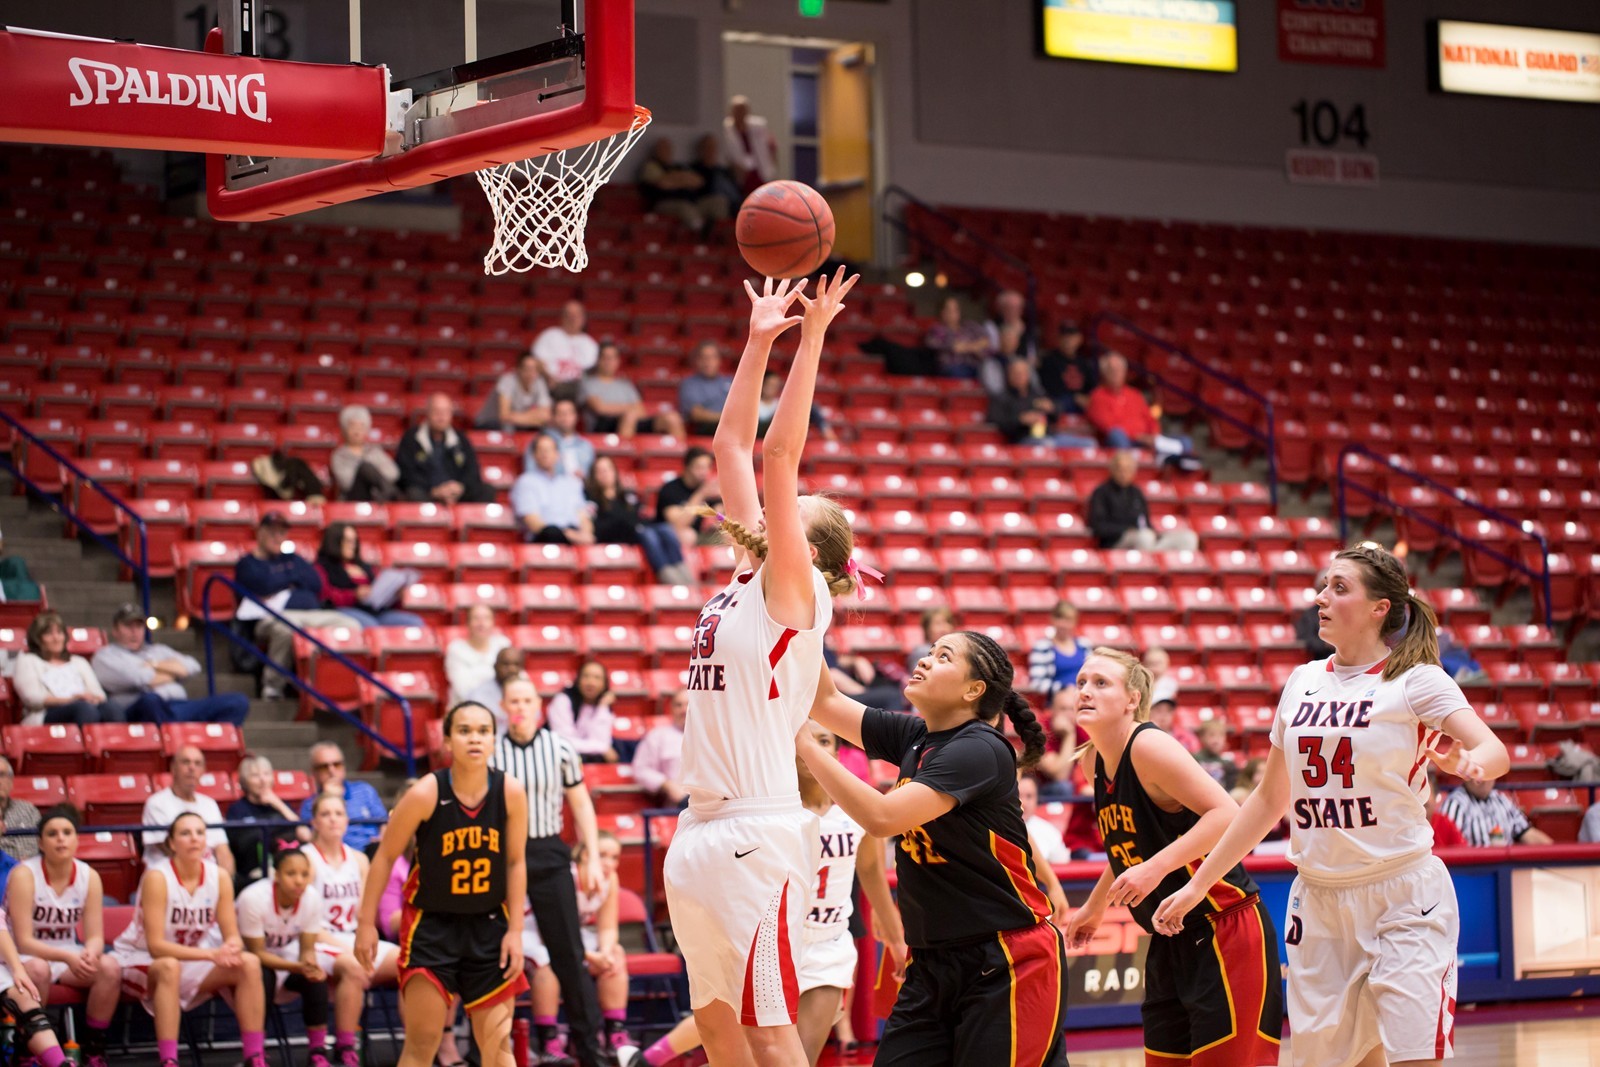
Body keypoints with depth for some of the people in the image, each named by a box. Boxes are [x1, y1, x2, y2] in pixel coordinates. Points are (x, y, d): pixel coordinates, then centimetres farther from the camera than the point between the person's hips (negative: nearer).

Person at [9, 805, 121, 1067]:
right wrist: (67, 957, -35)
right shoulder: (24, 875, -17)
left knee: (111, 967, -24)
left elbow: (95, 936, -6)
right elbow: (23, 941, -20)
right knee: (38, 969, -38)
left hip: (70, 955, 4)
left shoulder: (89, 877, -5)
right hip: (26, 957, -4)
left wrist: (91, 953, -32)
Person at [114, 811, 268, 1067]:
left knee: (249, 964, -17)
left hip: (190, 961, 5)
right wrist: (211, 954, -36)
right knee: (169, 967, -39)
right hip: (139, 961, -5)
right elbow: (156, 945, -26)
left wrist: (231, 949, -31)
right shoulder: (157, 877, -22)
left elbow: (233, 937, -5)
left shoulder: (219, 877, -8)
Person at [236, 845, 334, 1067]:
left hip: (286, 954, 4)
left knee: (316, 978, -24)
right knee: (262, 977, -35)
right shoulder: (254, 898, -31)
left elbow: (307, 949, -12)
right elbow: (257, 952, -26)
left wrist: (310, 963, -36)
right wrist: (298, 966, -38)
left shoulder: (312, 898, -19)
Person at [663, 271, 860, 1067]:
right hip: (704, 830, 9)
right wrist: (759, 340, 14)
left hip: (759, 835, -9)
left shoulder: (793, 591, -6)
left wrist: (812, 335, -14)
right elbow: (732, 449, 16)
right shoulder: (748, 577, 13)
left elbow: (778, 453, -14)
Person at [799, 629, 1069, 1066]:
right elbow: (825, 702, 10)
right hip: (933, 964, 8)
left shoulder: (980, 750, -16)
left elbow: (882, 817, -25)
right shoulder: (914, 737, 7)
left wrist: (804, 743, -22)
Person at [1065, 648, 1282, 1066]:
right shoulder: (1093, 761, 8)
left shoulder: (1148, 747, -17)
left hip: (1226, 933, -9)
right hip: (1171, 942, 9)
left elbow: (1226, 814, -25)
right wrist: (1094, 906, 28)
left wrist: (1156, 868, -30)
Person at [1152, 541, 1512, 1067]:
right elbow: (1270, 799, 17)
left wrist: (1469, 762, -45)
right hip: (1319, 900, 5)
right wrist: (1197, 885, 17)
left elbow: (1493, 751, -21)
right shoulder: (1303, 682, 10)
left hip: (1402, 897, -5)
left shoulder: (1415, 680, -6)